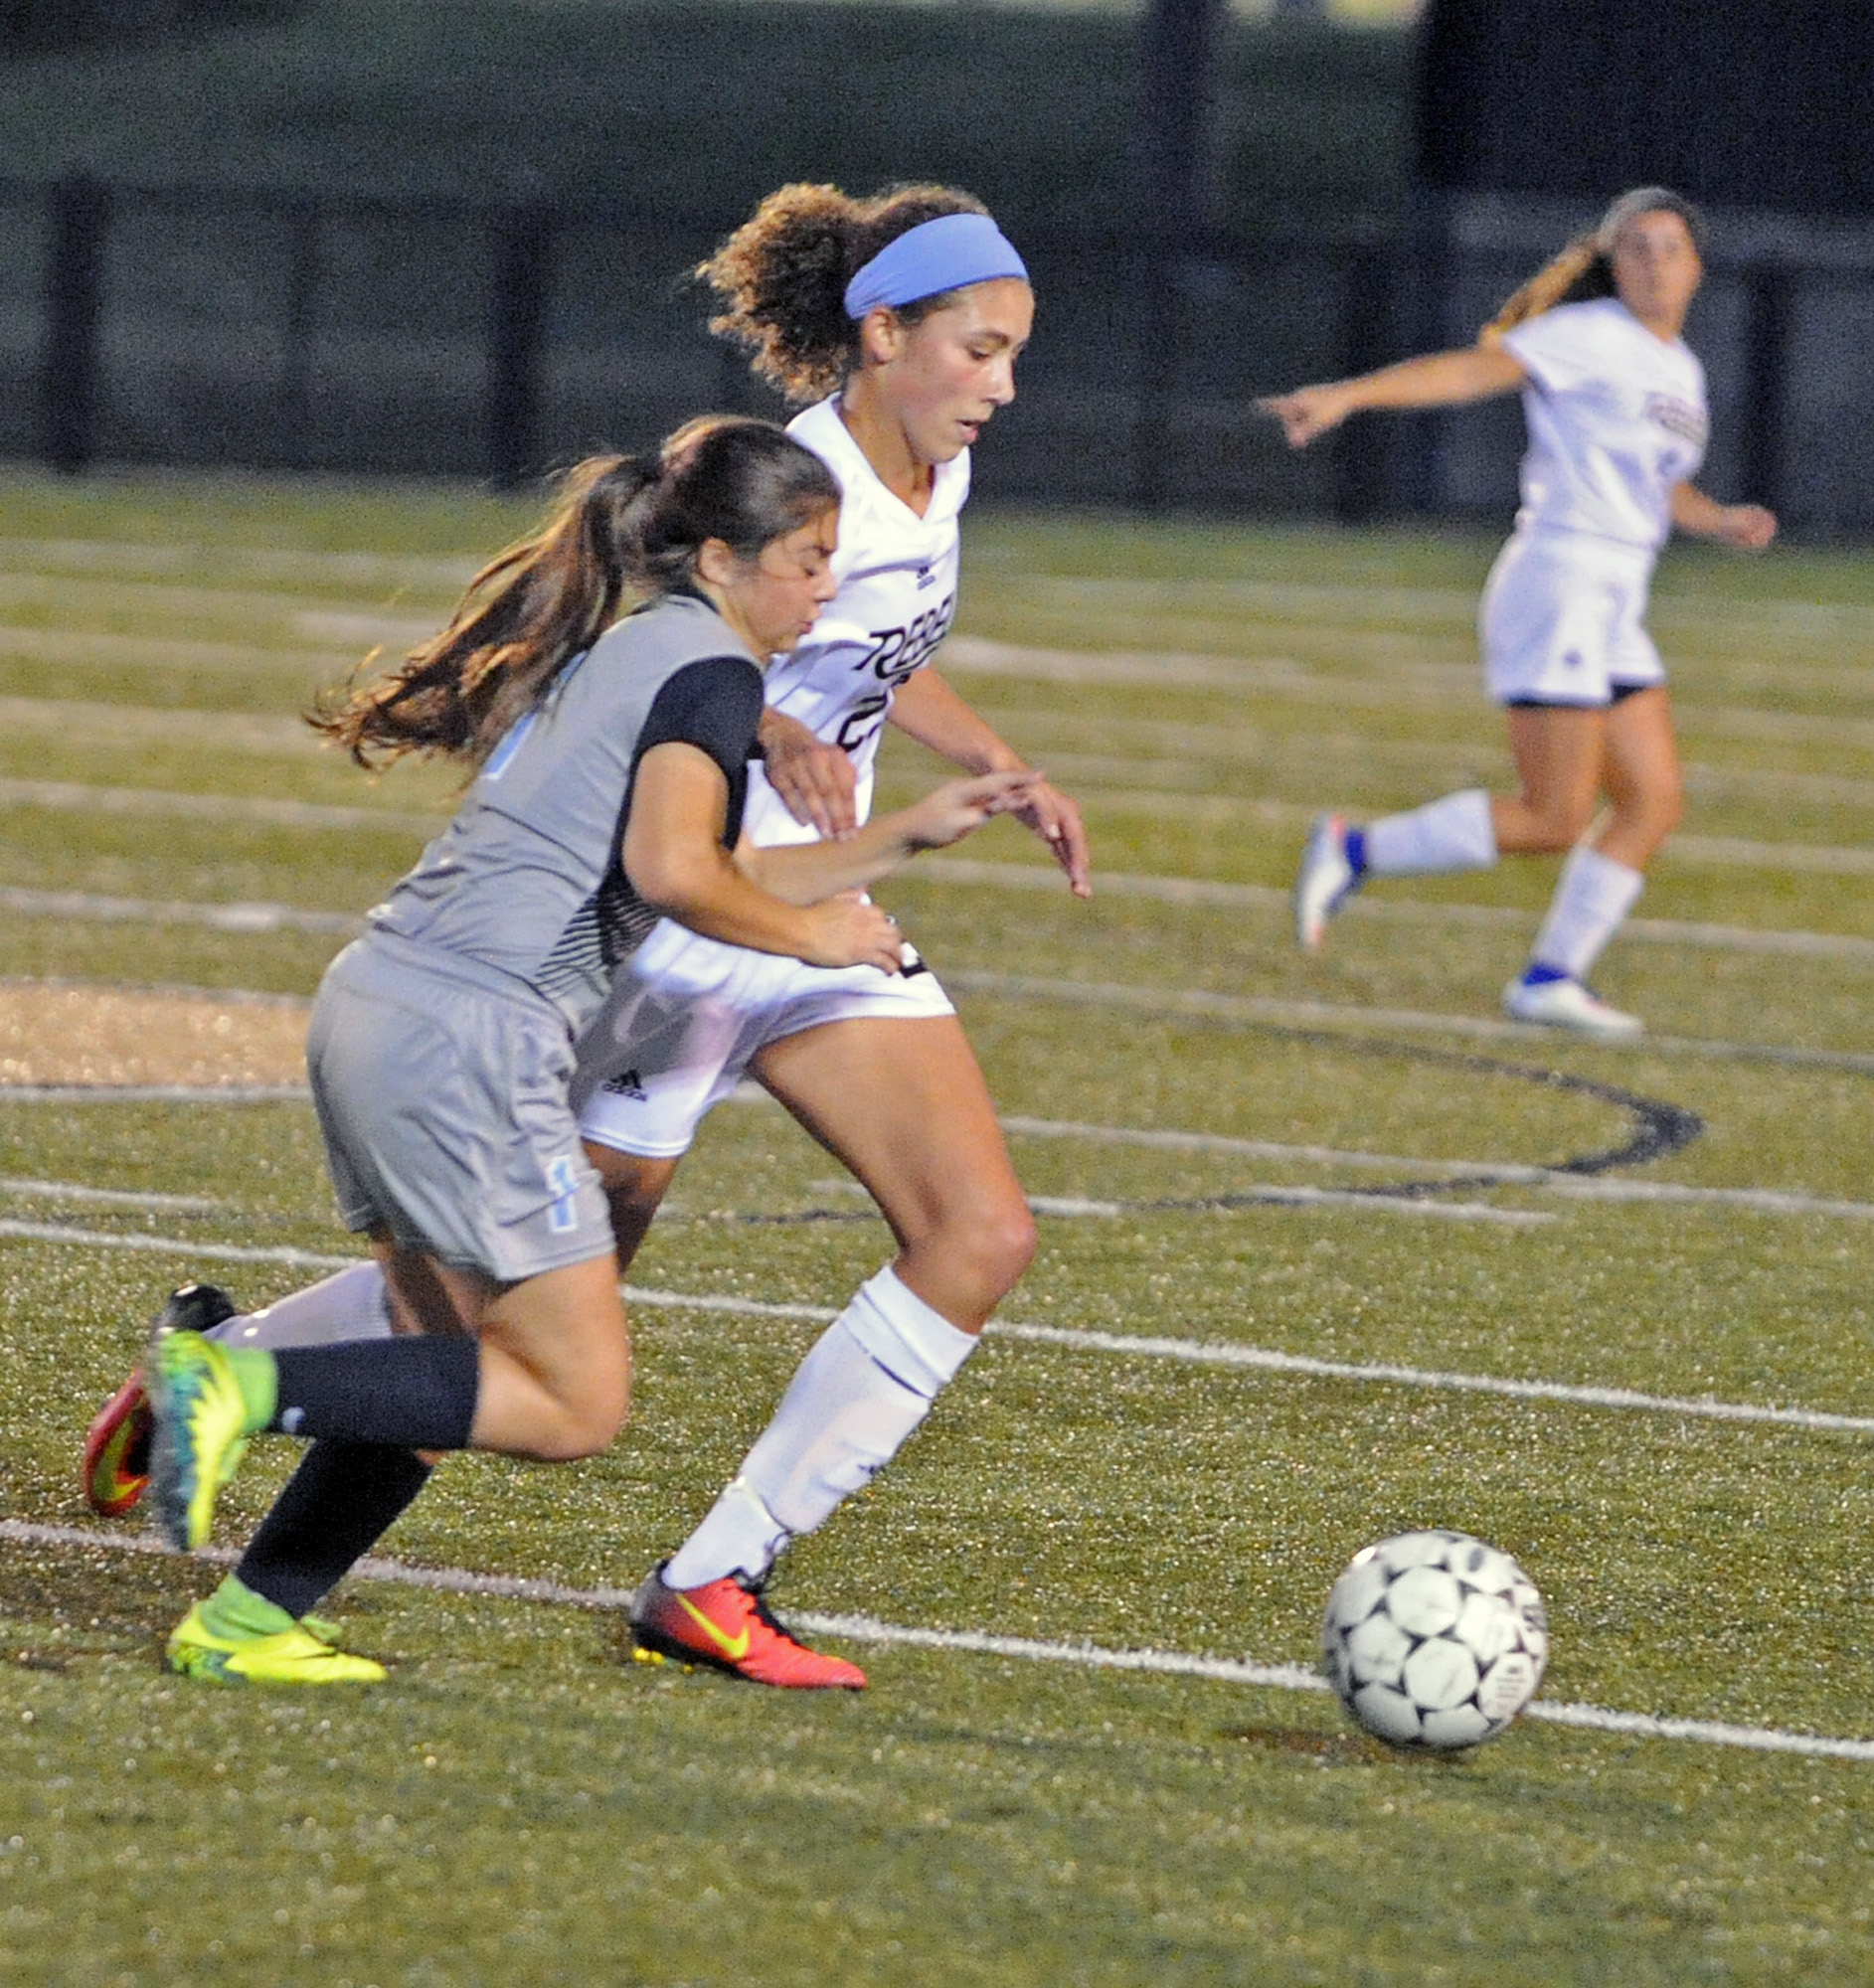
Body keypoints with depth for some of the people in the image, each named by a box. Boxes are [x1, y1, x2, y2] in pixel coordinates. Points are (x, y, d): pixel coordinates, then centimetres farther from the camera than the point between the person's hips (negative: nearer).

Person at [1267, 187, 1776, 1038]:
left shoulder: (1680, 371, 17)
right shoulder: (1590, 336, -8)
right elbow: (1467, 369, -18)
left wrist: (1721, 521, 9)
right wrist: (1348, 394, -30)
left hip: (1613, 615, 9)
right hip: (1556, 582, -9)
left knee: (1655, 803, 3)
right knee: (1552, 822, -11)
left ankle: (1551, 978, 10)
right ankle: (1354, 851, 1)